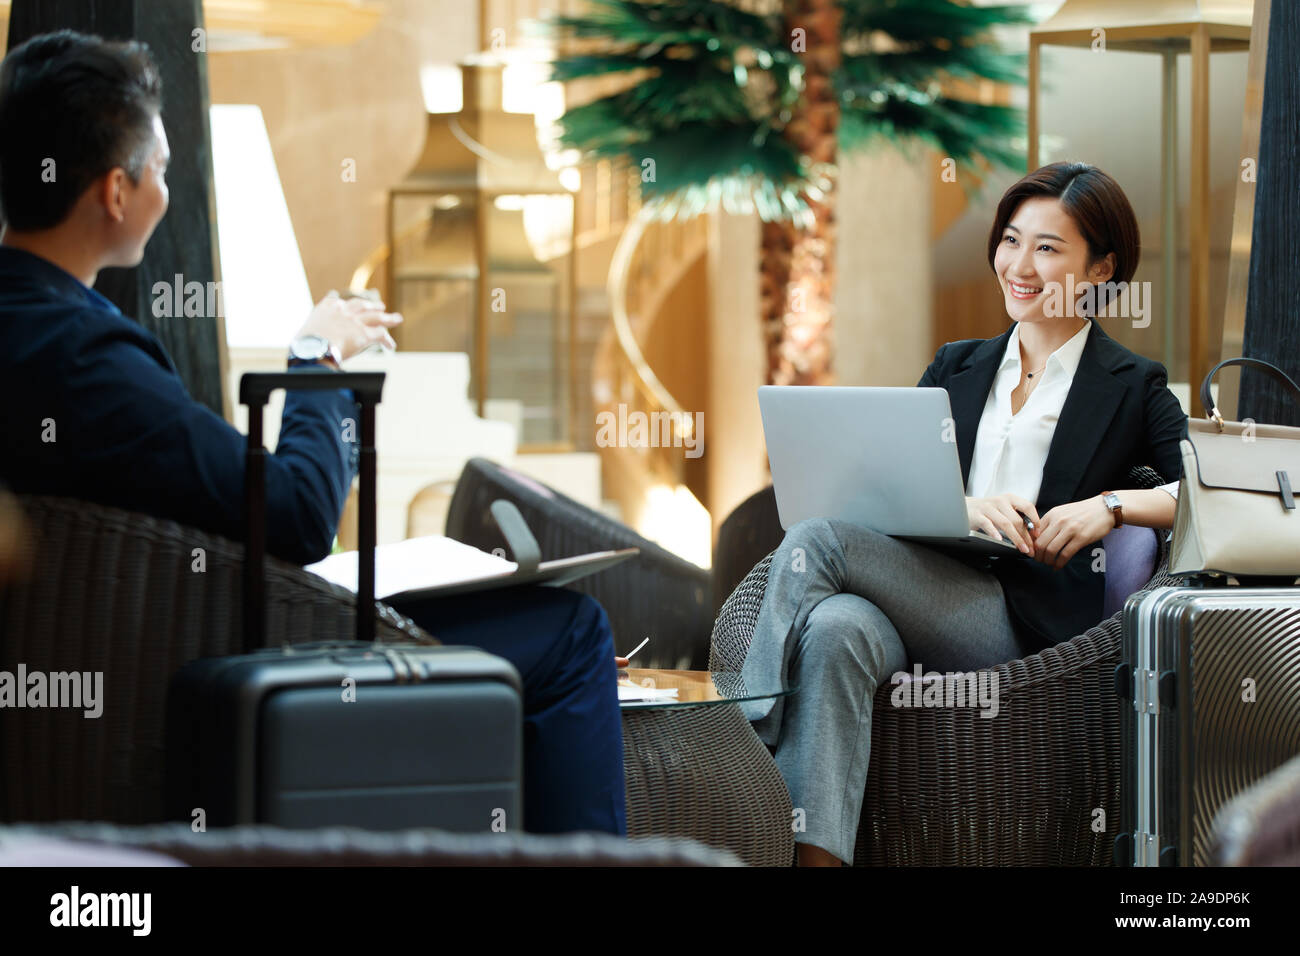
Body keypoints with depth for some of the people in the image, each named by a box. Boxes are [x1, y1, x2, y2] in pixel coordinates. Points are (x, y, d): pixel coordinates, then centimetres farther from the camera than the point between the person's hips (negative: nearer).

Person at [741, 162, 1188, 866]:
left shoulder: (1131, 389, 14)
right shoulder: (956, 370, 27)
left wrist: (1111, 505, -14)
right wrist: (966, 507, -8)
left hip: (1021, 619, -4)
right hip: (923, 591, 4)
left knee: (814, 538, -27)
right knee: (835, 630, -36)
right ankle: (813, 856, -45)